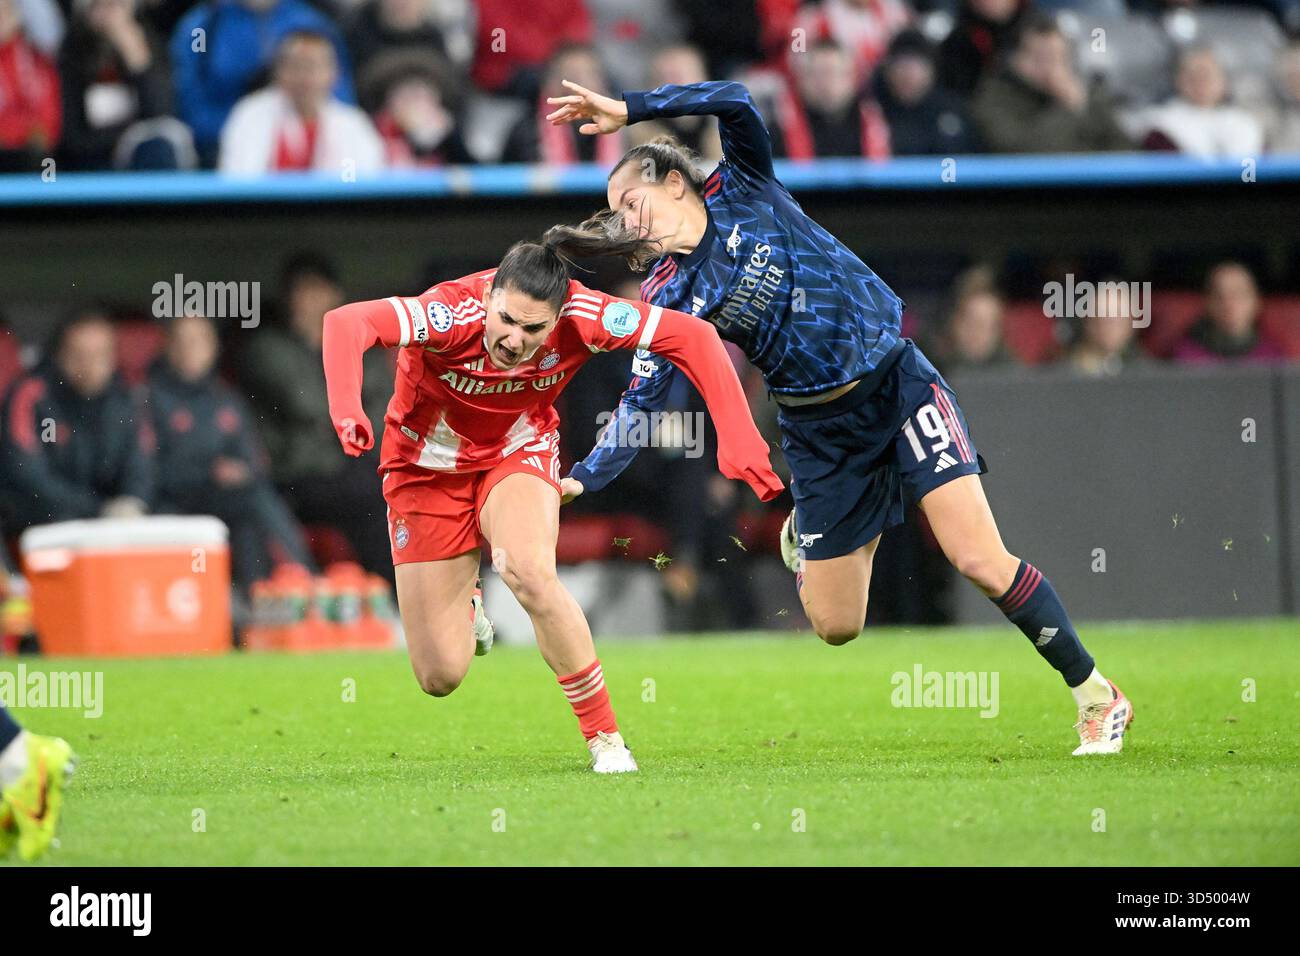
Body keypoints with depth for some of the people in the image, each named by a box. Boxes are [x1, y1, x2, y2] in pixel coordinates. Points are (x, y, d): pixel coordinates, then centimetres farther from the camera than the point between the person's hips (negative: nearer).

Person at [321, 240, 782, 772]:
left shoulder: (577, 317, -26)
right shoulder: (453, 314, -35)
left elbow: (692, 336, -20)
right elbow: (346, 323, -49)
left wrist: (737, 439, -29)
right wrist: (346, 405, -68)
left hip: (519, 454, 1)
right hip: (428, 465, -1)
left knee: (530, 573, -33)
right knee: (440, 676, -3)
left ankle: (604, 736, -16)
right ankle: (464, 602, 36)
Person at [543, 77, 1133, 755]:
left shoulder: (742, 191, -3)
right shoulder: (670, 296, 1)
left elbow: (736, 103, -19)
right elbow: (642, 399, -3)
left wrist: (629, 110, -22)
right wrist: (583, 477, -15)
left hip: (897, 386, -3)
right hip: (821, 436, 3)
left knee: (982, 560, -14)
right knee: (835, 625, 2)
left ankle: (1095, 693, 0)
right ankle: (803, 540, 37)